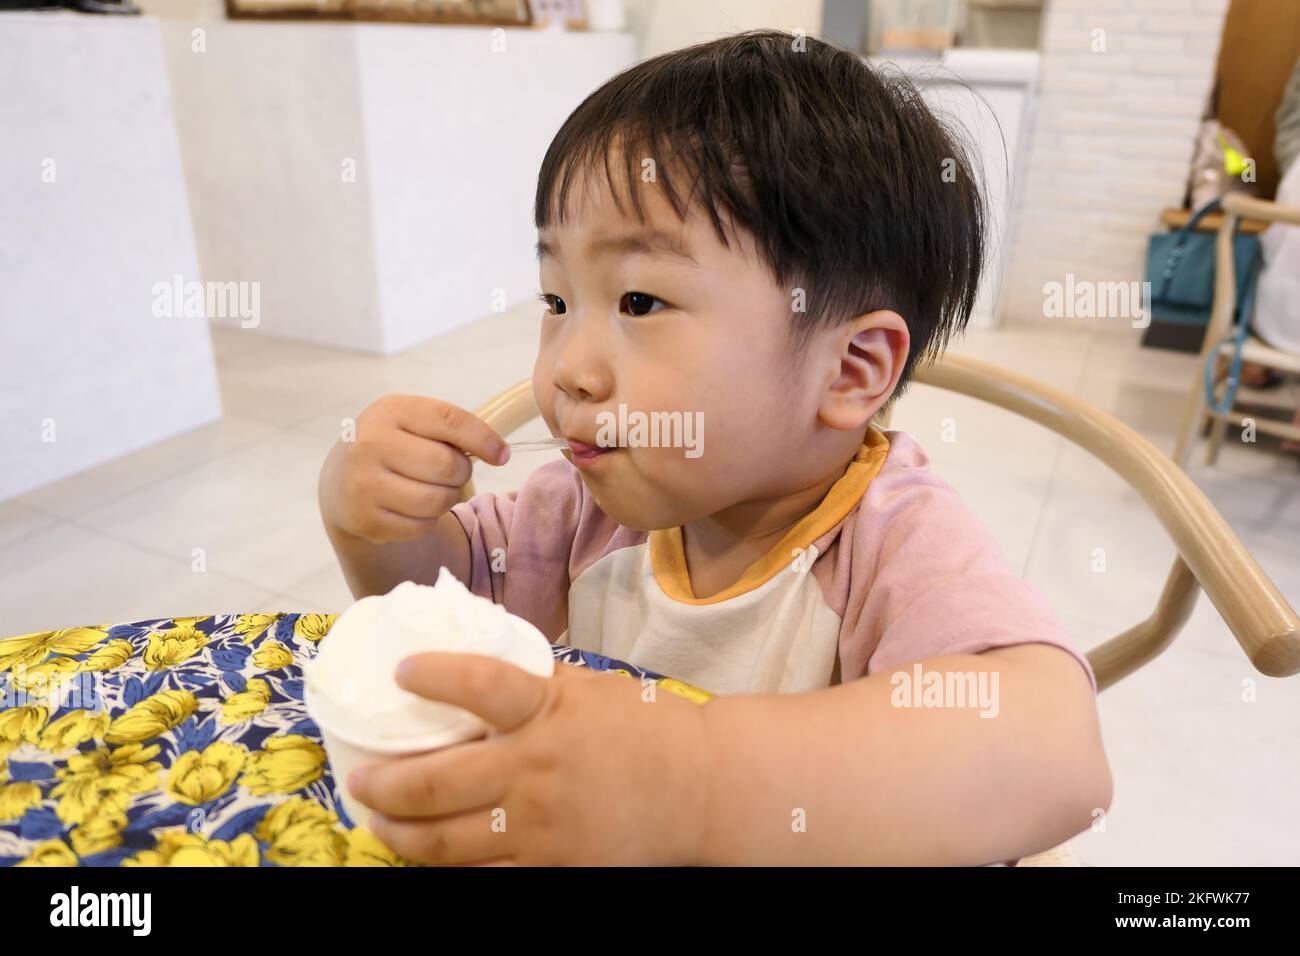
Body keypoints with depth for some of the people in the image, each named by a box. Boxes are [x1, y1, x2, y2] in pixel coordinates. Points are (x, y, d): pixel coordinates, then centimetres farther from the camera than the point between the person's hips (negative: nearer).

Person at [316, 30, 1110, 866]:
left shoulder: (903, 547, -26)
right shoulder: (605, 500, -9)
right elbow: (442, 580, 3)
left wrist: (691, 791, -53)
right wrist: (373, 523, -18)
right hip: (585, 840, 3)